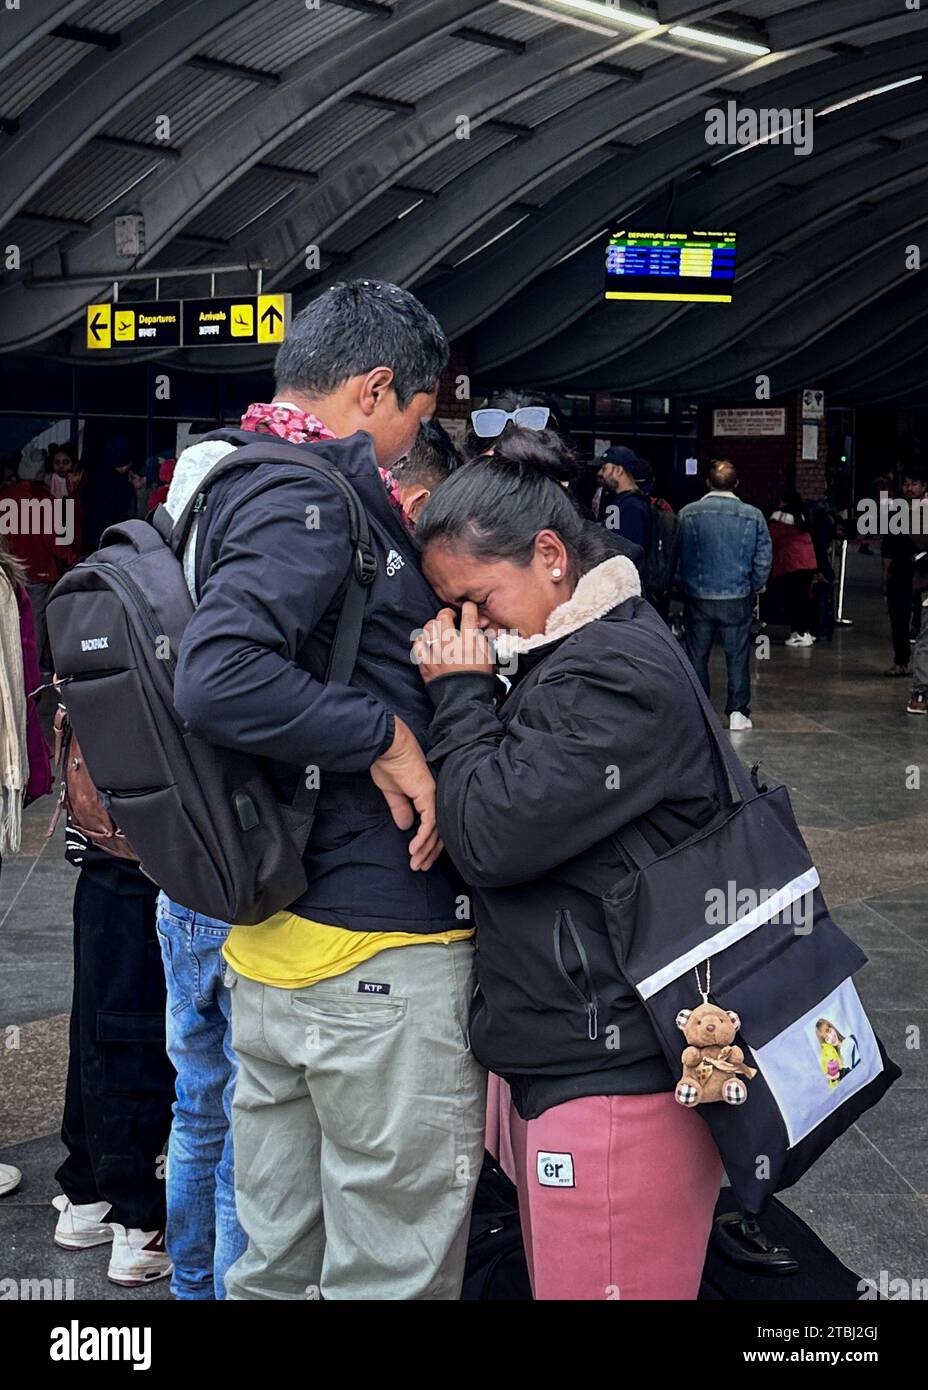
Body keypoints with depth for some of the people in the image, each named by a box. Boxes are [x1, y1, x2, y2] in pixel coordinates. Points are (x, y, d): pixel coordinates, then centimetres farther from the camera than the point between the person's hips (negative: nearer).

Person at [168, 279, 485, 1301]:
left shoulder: (230, 487, 15)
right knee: (395, 1270, 5)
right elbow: (216, 680, -31)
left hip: (266, 947, 10)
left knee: (277, 1259, 21)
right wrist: (384, 737, -21)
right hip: (379, 960, -10)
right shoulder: (304, 500, -16)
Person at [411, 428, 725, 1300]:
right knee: (552, 1276, 20)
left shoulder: (617, 675, -17)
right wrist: (465, 694, 5)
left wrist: (459, 694, -8)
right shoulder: (566, 658, 15)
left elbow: (493, 838, -20)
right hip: (553, 1058, 10)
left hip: (613, 1080, -10)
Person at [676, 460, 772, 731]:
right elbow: (763, 560, -1)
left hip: (697, 598, 0)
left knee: (697, 657, 11)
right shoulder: (753, 516, -4)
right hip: (737, 599, 0)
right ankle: (738, 713, 9)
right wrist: (752, 589, 14)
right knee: (738, 656, 9)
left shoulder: (687, 514, -6)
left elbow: (677, 557, -1)